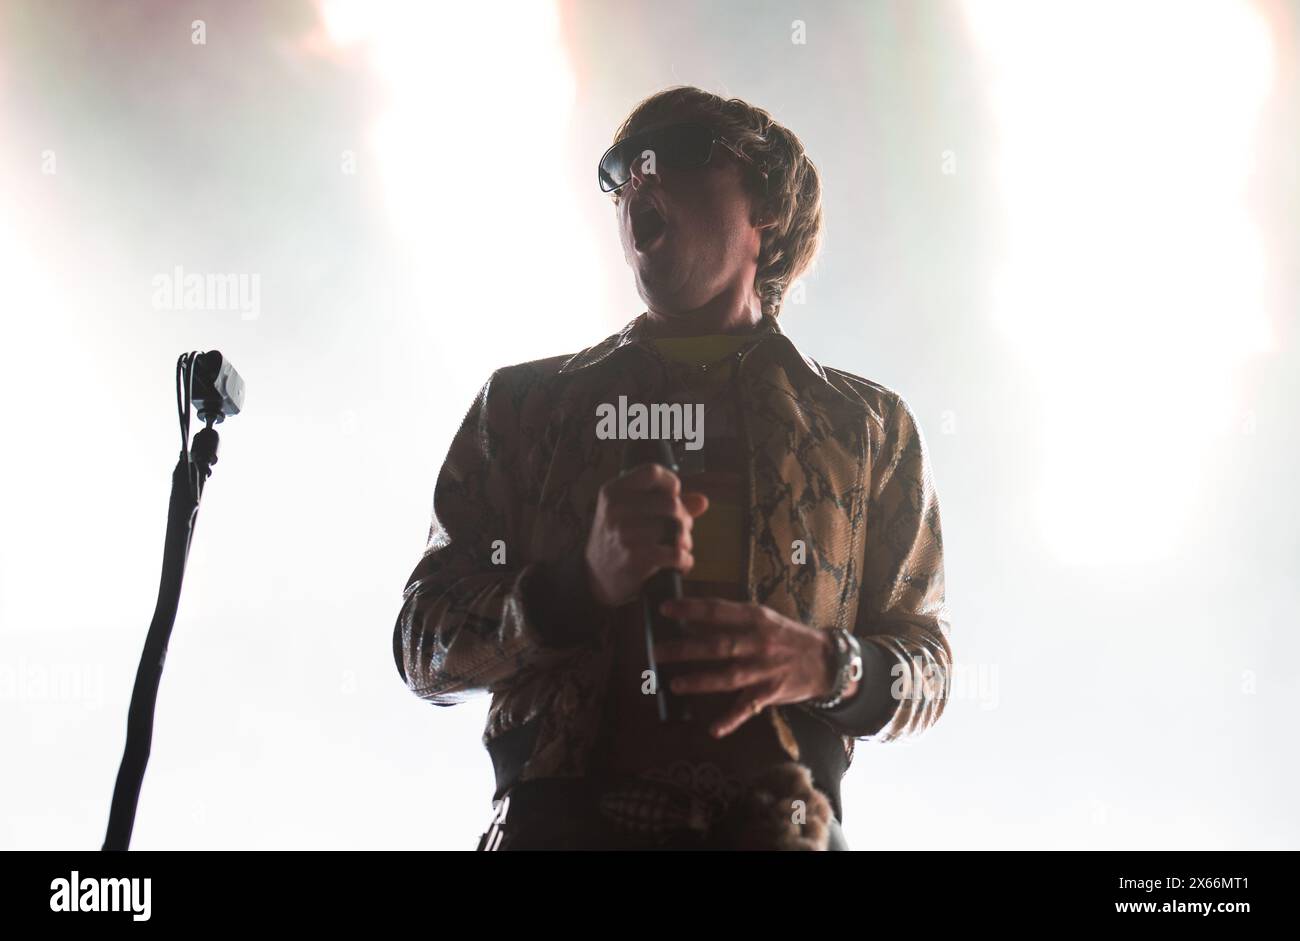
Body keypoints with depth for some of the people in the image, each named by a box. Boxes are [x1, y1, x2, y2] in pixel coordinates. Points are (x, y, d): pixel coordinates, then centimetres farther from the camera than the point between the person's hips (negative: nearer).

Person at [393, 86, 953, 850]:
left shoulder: (869, 424, 16)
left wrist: (827, 666, -7)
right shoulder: (522, 405, 15)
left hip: (778, 824, 1)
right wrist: (582, 582, -8)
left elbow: (927, 668, 15)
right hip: (561, 819, 0)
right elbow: (424, 651, 10)